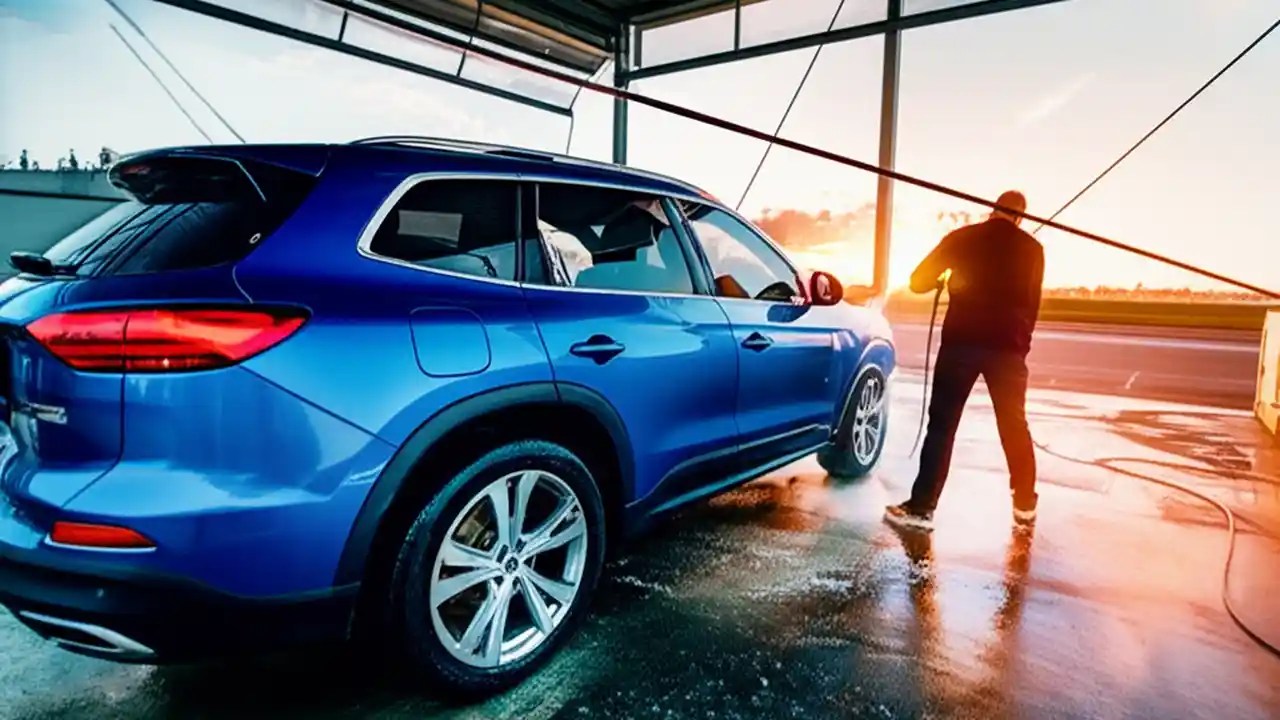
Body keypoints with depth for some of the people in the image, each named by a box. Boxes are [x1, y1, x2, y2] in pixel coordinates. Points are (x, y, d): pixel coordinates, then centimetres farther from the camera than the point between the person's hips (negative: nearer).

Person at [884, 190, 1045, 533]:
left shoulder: (961, 238, 4)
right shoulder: (1032, 249, 9)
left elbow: (918, 282, 4)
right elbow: (1033, 303, 15)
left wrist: (944, 279, 24)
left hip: (961, 341, -2)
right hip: (1007, 346, 2)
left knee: (941, 424, 0)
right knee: (1014, 425, 17)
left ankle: (921, 507, -5)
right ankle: (1025, 502, 29)